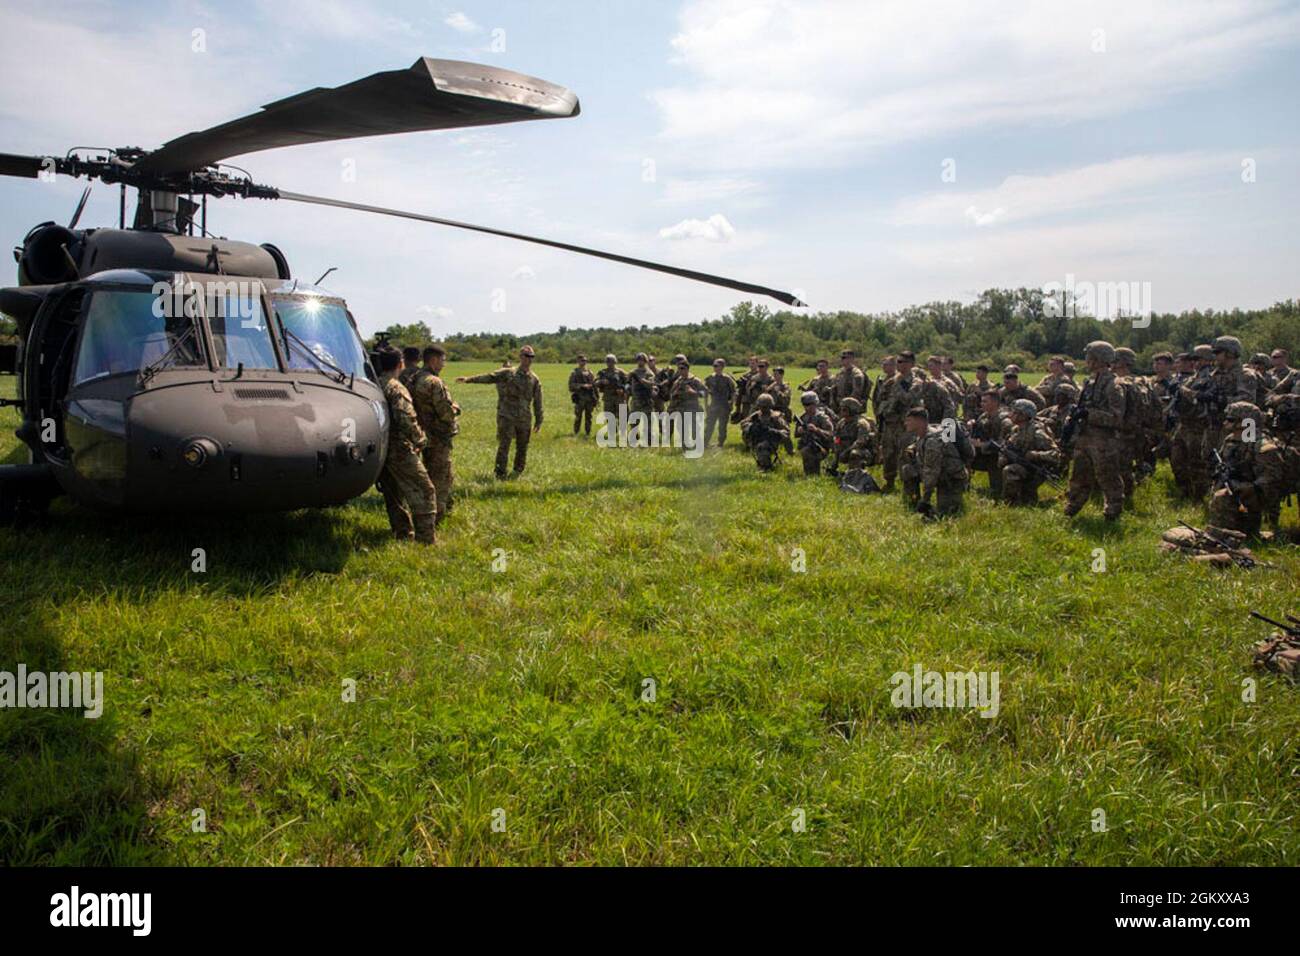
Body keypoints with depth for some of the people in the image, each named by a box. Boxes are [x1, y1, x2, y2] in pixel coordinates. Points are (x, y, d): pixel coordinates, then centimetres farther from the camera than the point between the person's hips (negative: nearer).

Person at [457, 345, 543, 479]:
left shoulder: (535, 379, 5)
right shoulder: (507, 373, -2)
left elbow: (537, 402, 9)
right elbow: (489, 377, -11)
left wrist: (538, 421, 8)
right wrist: (469, 379, -22)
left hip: (524, 419, 3)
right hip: (507, 417, -3)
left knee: (522, 448, 11)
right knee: (504, 446, -6)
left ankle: (518, 473, 29)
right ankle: (500, 475, 0)